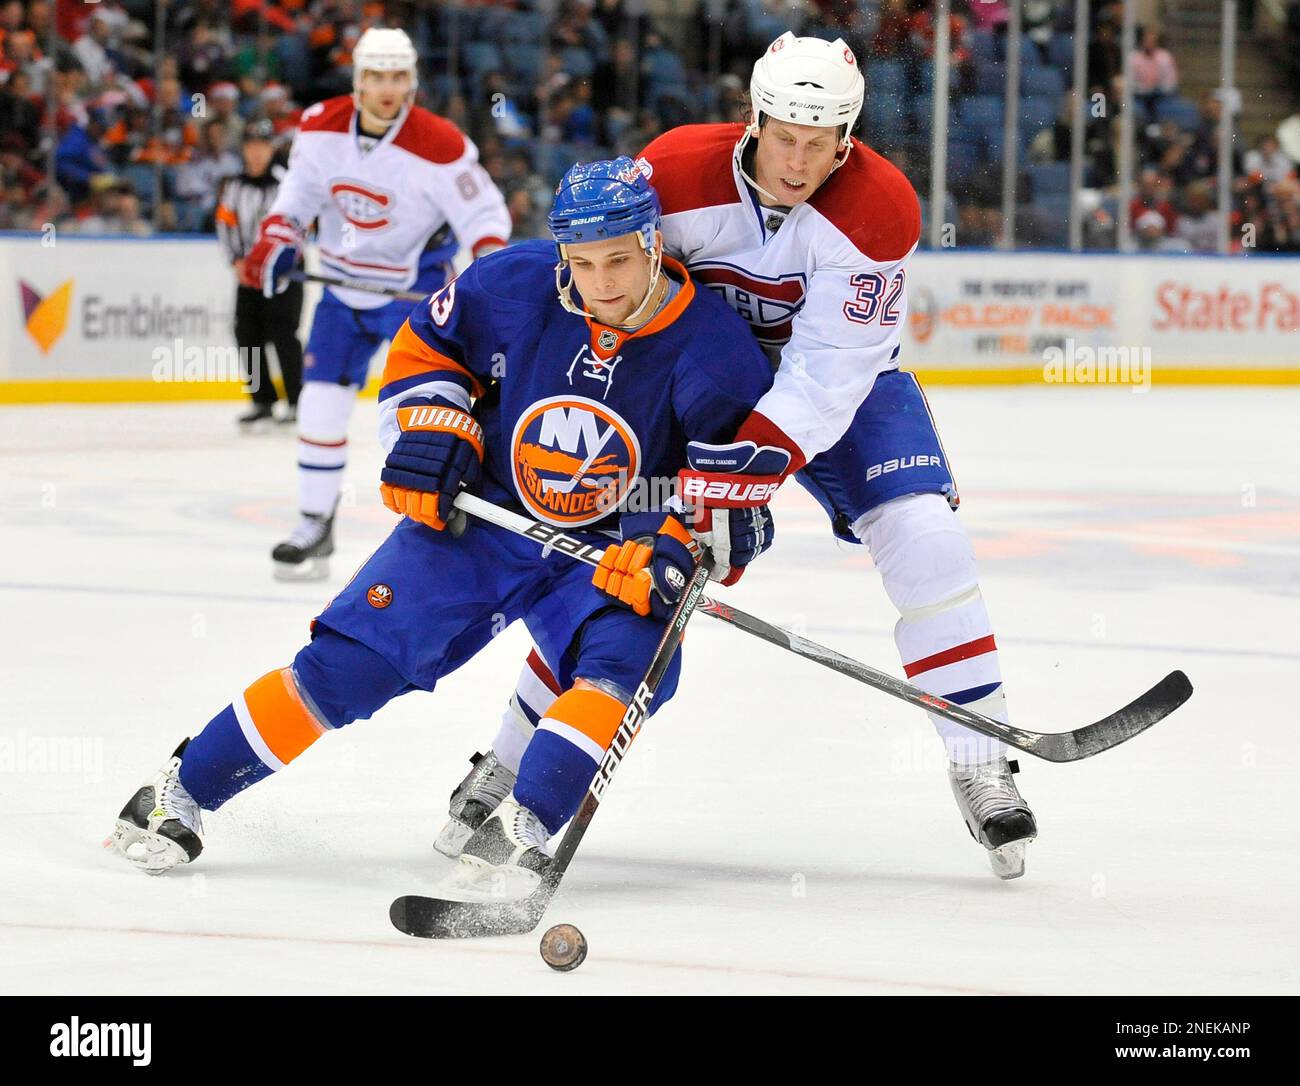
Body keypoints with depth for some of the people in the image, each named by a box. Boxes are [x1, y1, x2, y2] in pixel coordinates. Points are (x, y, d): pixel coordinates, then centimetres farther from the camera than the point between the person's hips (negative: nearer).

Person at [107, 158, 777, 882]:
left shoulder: (713, 347, -20)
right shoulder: (514, 286, -16)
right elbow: (425, 347, 4)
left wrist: (676, 551, -31)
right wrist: (430, 434, -10)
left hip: (611, 553, 0)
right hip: (482, 517, 0)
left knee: (628, 658, -31)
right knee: (353, 659, -9)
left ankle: (522, 826, -30)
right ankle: (182, 792, 1)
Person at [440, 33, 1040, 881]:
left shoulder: (878, 208, -29)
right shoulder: (673, 175, -25)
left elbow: (826, 377, -33)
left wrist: (736, 482, -41)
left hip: (846, 385, -1)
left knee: (925, 539, -20)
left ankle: (982, 768, -10)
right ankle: (509, 762, 8)